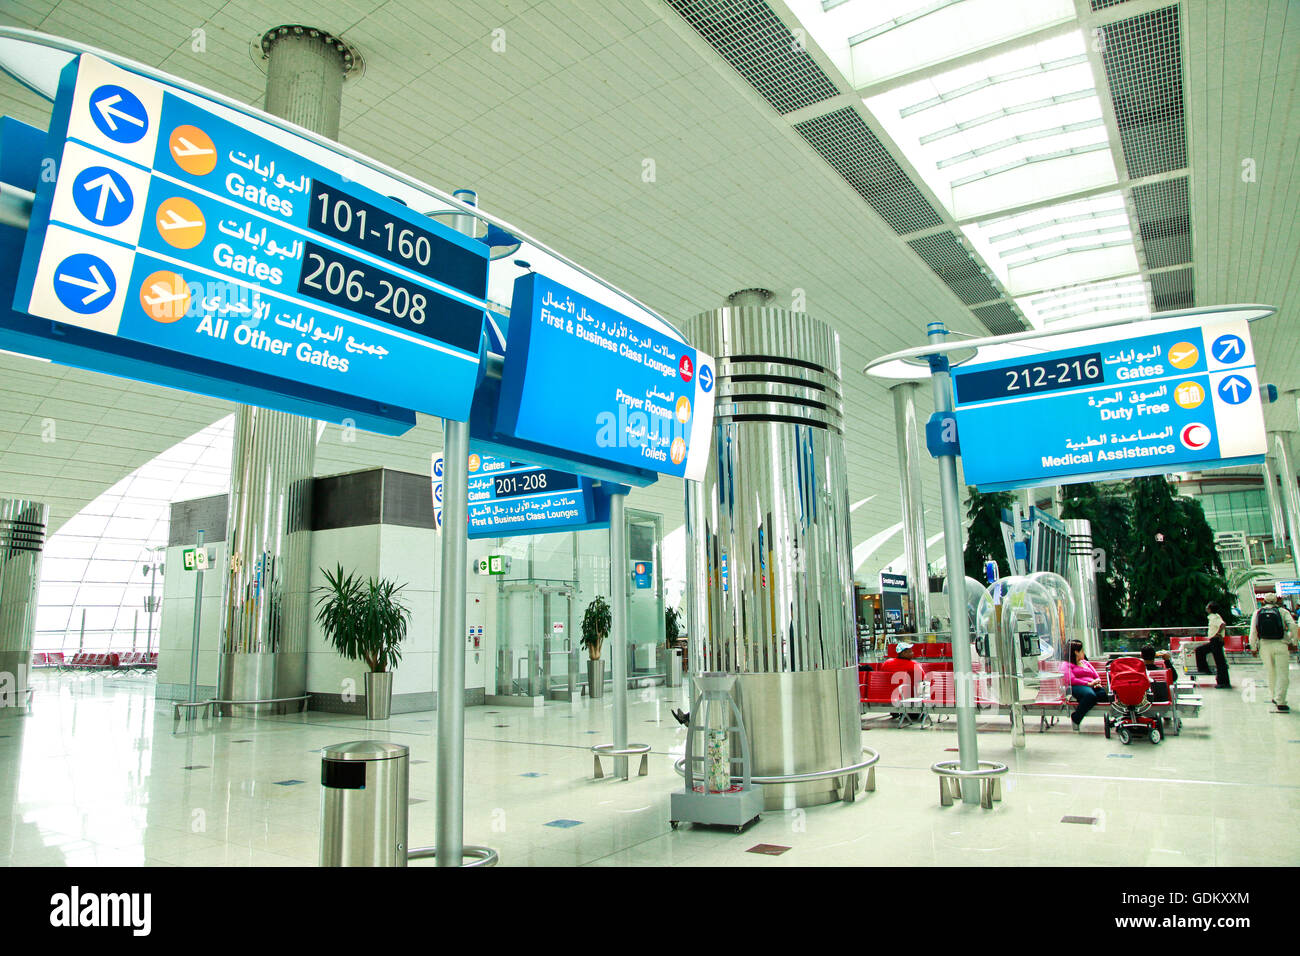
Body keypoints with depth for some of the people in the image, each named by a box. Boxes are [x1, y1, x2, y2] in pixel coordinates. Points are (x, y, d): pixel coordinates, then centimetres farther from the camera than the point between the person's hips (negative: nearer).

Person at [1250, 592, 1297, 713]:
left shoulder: (1257, 613, 8)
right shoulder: (1282, 611, 5)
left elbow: (1253, 632, 2)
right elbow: (1292, 626, -10)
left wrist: (1253, 648, 7)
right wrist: (1292, 642, -2)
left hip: (1264, 645, 2)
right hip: (1280, 644, -2)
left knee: (1271, 673, 17)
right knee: (1283, 673, -2)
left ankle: (1275, 697, 27)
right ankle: (1280, 701, -11)